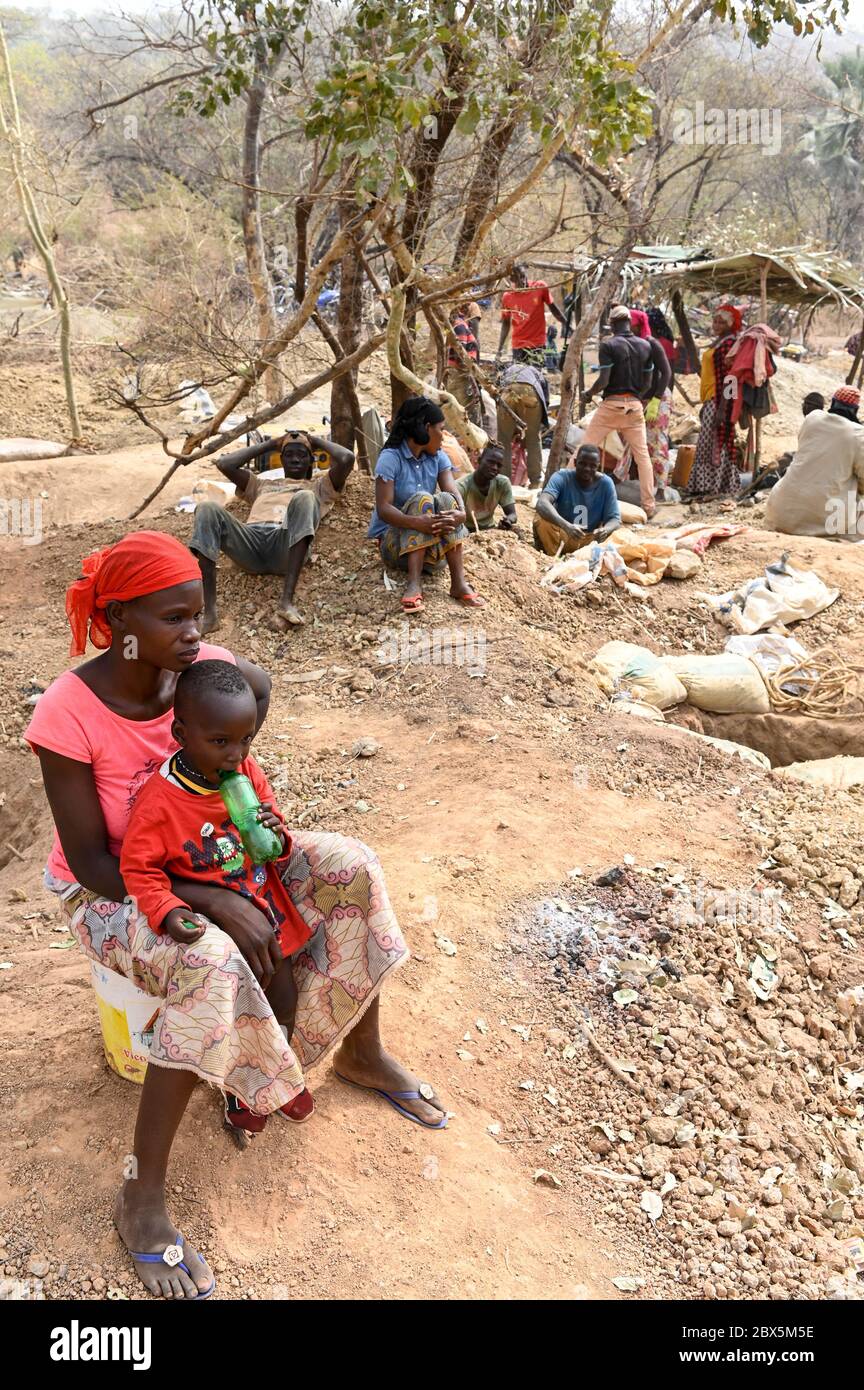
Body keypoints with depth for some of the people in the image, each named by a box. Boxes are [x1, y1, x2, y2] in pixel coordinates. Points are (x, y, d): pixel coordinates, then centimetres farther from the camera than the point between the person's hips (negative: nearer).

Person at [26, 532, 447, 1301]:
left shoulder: (202, 665, -16)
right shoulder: (67, 716, -30)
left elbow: (260, 685, 9)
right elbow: (92, 863, -25)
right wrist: (217, 902, -32)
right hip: (110, 889, -5)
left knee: (351, 869, -11)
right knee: (210, 964, -37)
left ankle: (363, 1054, 11)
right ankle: (143, 1198, -20)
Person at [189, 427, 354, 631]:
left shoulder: (319, 485, 34)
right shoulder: (261, 485, 42)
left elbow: (346, 459, 16)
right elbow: (224, 464, 29)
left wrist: (318, 441, 33)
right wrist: (268, 445, 36)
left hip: (286, 547, -2)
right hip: (250, 542, 2)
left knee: (304, 499, -33)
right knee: (208, 509, -25)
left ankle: (287, 602, -43)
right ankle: (209, 611, -38)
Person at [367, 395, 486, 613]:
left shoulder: (438, 457, 3)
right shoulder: (390, 458, -14)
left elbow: (453, 493, -11)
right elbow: (383, 508, -24)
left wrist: (461, 513, -35)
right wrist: (417, 522, -42)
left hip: (433, 544, 5)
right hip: (393, 539, -5)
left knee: (445, 500, -22)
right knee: (422, 499, -29)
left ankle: (459, 582, -31)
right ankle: (413, 585, -40)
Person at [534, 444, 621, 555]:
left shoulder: (605, 483, -11)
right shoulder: (562, 477, -17)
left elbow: (615, 518, -11)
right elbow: (542, 504, -34)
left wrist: (605, 530, -37)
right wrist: (566, 525, -52)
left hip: (590, 540, 1)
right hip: (561, 536, -1)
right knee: (541, 519, -30)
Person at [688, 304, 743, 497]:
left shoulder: (728, 344, -12)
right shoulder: (717, 342, 17)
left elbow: (728, 379, -19)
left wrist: (721, 409, -24)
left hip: (719, 400, -10)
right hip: (710, 400, 10)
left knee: (715, 443, -7)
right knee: (708, 443, 11)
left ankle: (717, 487, -2)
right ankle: (708, 486, 16)